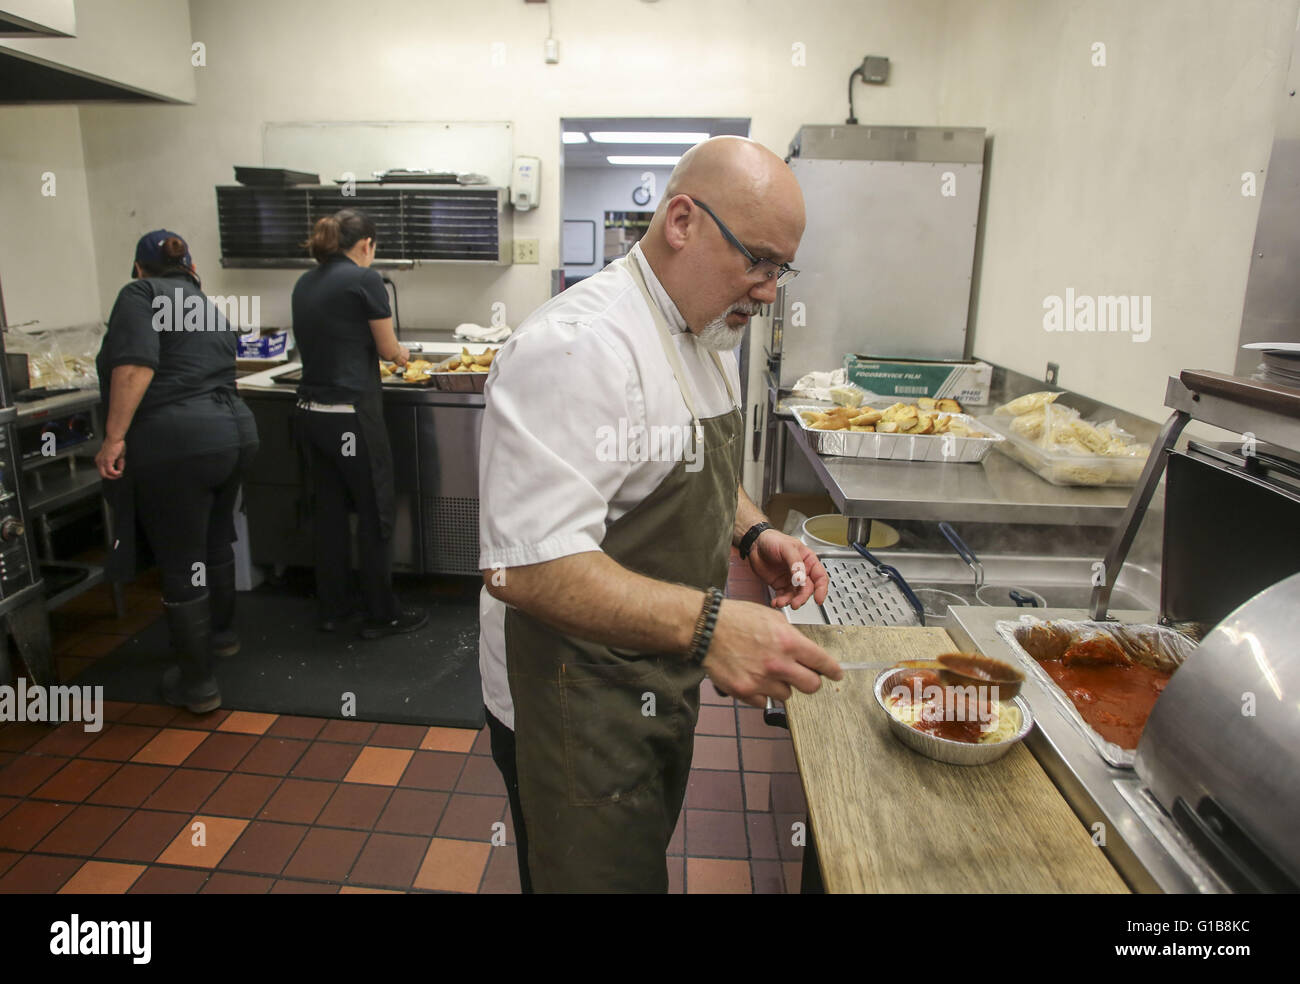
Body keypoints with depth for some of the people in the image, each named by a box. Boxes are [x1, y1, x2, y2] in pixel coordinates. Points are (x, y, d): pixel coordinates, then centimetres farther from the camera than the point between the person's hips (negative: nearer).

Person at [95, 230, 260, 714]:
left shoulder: (140, 294, 0)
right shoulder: (211, 310, 21)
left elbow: (136, 364, -16)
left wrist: (115, 436, -16)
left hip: (175, 445, -7)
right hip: (234, 433, 7)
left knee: (181, 565, 3)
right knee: (216, 543, 26)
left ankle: (196, 684, 15)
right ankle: (222, 633, 47)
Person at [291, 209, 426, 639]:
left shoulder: (305, 283, 11)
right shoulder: (364, 280, -9)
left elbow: (323, 343, 15)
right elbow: (388, 349, -3)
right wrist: (402, 354, 19)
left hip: (311, 411, 7)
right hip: (352, 414, -7)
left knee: (328, 511, 16)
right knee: (375, 514, 5)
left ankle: (332, 608, 28)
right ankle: (381, 615, 16)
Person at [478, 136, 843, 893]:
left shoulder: (708, 334, 5)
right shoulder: (578, 347, -28)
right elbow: (525, 568, -34)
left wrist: (751, 533, -1)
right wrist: (706, 624, -42)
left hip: (660, 676, 9)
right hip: (578, 708, -9)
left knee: (646, 857, 28)